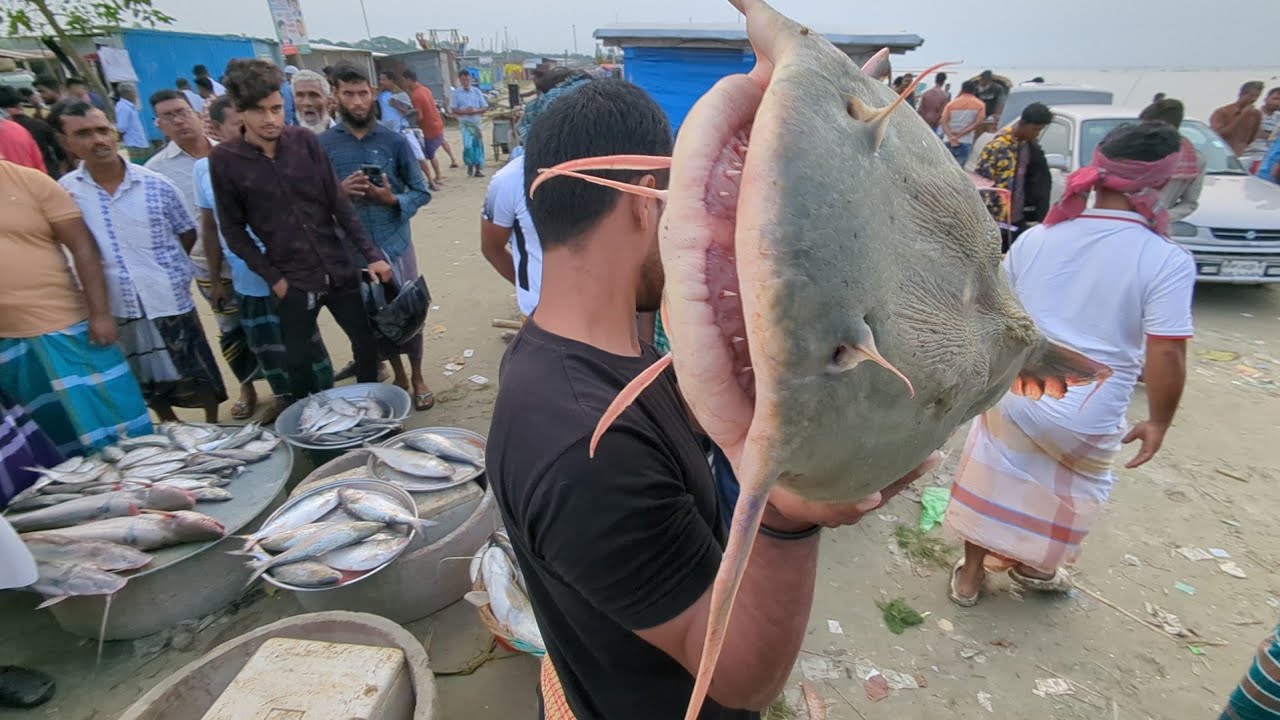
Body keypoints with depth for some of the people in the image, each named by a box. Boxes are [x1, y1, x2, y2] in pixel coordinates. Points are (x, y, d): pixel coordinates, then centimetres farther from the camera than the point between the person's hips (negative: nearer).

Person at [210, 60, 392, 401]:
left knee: (366, 343, 12)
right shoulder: (224, 159, -6)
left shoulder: (305, 141, -2)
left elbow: (339, 203, 0)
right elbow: (233, 229, -1)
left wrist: (372, 255, -5)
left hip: (338, 270, 2)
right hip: (292, 281, -2)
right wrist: (272, 278, -8)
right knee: (299, 362, 8)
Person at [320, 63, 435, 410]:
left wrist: (394, 200, -19)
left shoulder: (395, 140, -2)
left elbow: (421, 192, 0)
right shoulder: (323, 144, 0)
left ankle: (418, 378, 24)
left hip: (396, 243, -1)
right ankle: (399, 377, 30)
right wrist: (339, 192, -17)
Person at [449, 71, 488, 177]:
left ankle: (478, 169, 14)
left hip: (476, 122, 3)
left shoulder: (476, 91, 6)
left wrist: (475, 111, -13)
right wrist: (464, 112, -17)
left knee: (478, 145, 4)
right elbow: (453, 109, -2)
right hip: (465, 123, -3)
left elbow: (485, 107, 5)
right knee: (468, 145, -16)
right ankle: (470, 165, 7)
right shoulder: (456, 93, 0)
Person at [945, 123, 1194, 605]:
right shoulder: (1168, 262, -14)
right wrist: (1158, 422, 0)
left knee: (996, 481, 19)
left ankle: (969, 575, 34)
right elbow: (1167, 356, -16)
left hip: (1011, 395, 3)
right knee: (1075, 493, 26)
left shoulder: (1037, 236, -2)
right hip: (1087, 418, -2)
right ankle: (1035, 566, 47)